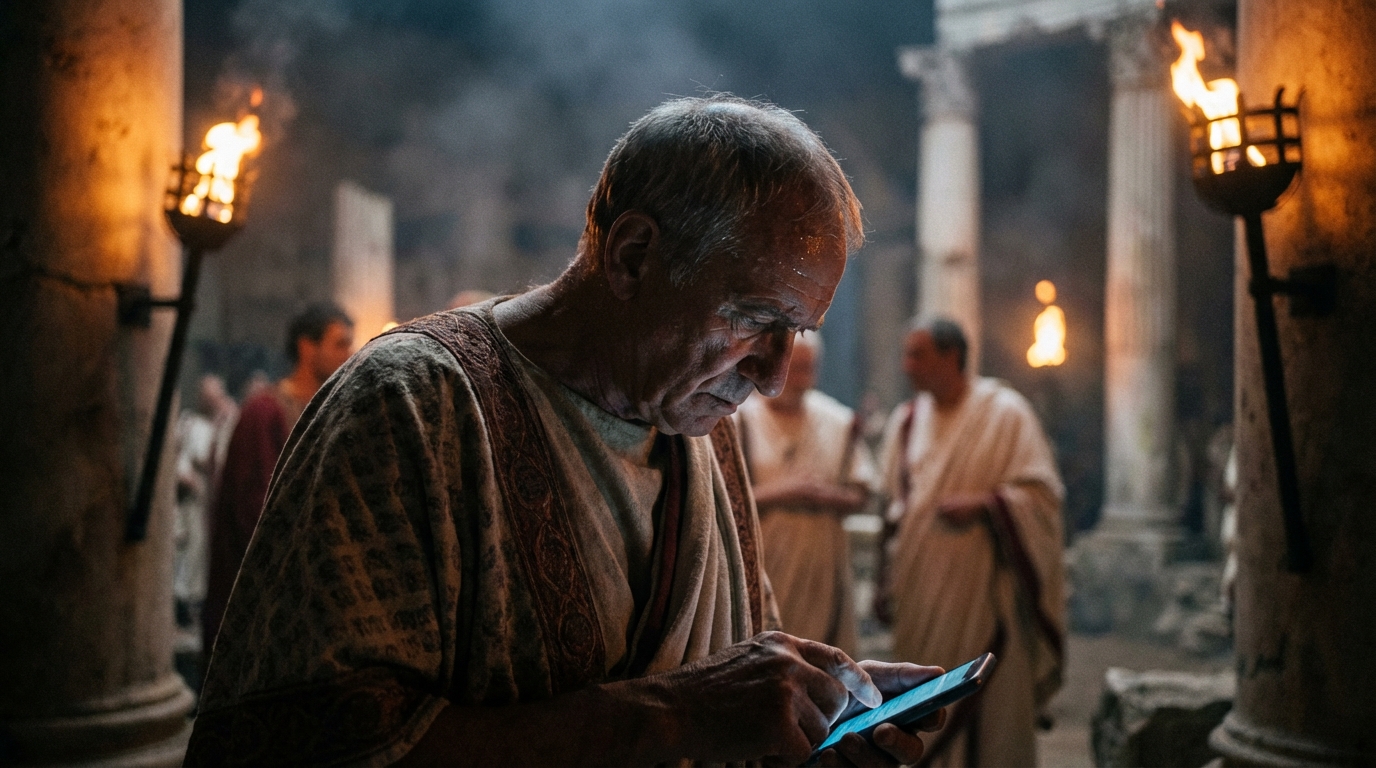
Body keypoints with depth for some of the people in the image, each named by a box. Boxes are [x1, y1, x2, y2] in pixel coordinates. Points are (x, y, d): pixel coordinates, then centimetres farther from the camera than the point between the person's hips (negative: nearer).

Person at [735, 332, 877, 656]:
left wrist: (828, 496, -10)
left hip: (822, 566, 3)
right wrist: (775, 493, -13)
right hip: (759, 564, -3)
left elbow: (860, 494, 11)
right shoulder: (739, 420, 2)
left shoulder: (839, 422, 12)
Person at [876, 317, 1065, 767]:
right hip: (921, 593, 5)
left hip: (981, 590, -4)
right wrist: (889, 585, 12)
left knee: (987, 707, -2)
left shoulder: (1005, 413, -4)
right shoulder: (906, 420, 10)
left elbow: (1042, 492, -7)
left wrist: (982, 502, -21)